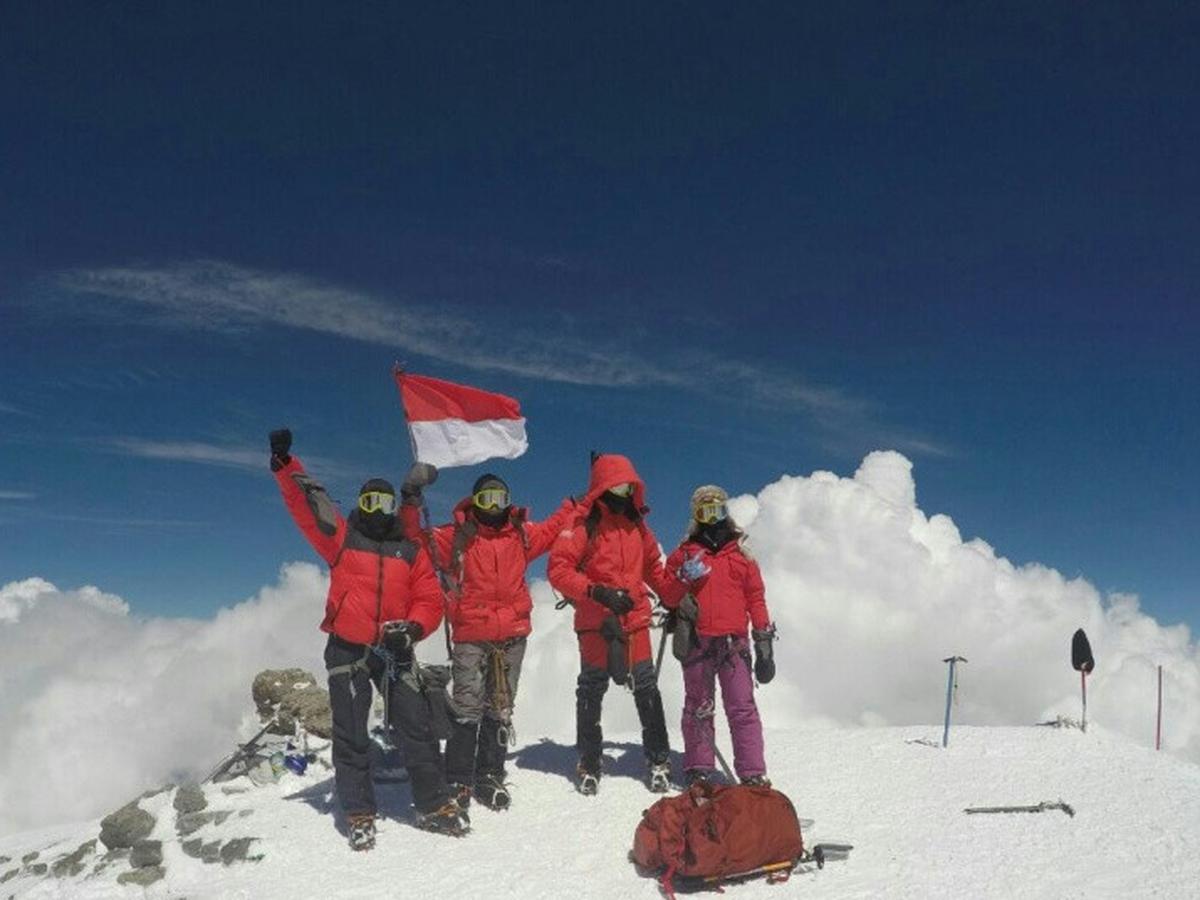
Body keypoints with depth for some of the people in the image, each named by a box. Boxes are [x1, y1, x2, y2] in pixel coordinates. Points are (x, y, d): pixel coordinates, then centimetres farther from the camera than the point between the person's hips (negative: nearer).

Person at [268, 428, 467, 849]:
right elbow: (306, 503, -5)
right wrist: (286, 465, -17)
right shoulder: (341, 537, 5)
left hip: (394, 652, 1)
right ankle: (360, 815, 15)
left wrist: (413, 628, -13)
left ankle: (433, 805, 13)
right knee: (351, 737, 4)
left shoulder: (412, 551, 9)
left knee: (417, 728, 1)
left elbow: (430, 600, 5)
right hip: (347, 649, -1)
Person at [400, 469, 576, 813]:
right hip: (471, 636, -4)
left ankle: (490, 777, 21)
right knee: (467, 709, -6)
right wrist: (410, 502, -14)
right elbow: (415, 541, -4)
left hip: (513, 635, 4)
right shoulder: (456, 536, -1)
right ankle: (459, 782, 3)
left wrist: (574, 503, 25)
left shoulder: (522, 534, 10)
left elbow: (553, 528, 26)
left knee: (500, 710, 10)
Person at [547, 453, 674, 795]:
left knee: (647, 689, 2)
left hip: (635, 620, 4)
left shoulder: (637, 523, 11)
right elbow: (558, 568, -15)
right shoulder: (583, 523, -8)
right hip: (596, 622, -4)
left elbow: (653, 567, 23)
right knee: (592, 690, 8)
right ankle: (589, 761, 22)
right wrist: (597, 592, -24)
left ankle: (658, 759, 13)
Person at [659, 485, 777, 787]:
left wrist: (764, 644, 6)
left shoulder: (742, 556, 12)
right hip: (697, 644, 0)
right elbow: (667, 599, 7)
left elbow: (756, 600, 11)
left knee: (743, 709, -3)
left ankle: (753, 774, -1)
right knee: (698, 708, 7)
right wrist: (684, 579, -13)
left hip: (734, 644, 0)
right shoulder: (684, 554, 9)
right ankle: (698, 770, 16)